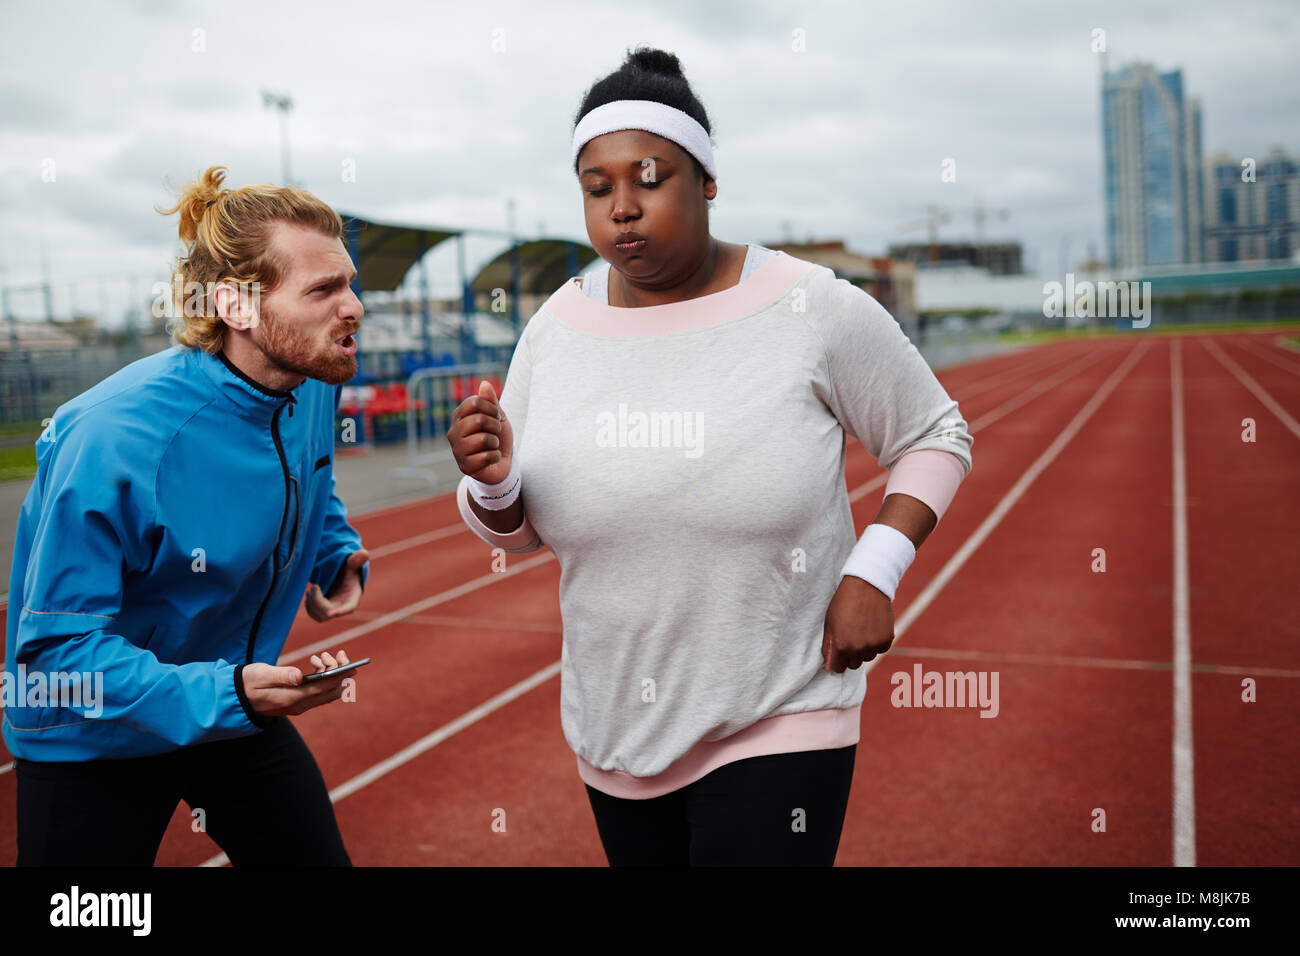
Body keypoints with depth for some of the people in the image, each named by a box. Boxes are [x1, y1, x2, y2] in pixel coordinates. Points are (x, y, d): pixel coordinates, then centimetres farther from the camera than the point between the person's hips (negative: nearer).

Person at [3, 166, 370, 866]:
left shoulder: (311, 389, -9)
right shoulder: (114, 440, -31)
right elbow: (59, 646, -28)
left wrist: (339, 554, -5)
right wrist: (222, 696, -39)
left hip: (240, 704, 6)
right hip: (93, 742, -5)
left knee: (319, 858, 13)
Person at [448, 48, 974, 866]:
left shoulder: (815, 309, -13)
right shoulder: (556, 328, -2)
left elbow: (936, 436, 1)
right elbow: (518, 530, 5)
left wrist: (876, 567, -14)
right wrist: (492, 482, -18)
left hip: (776, 728, -4)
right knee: (640, 857, 22)